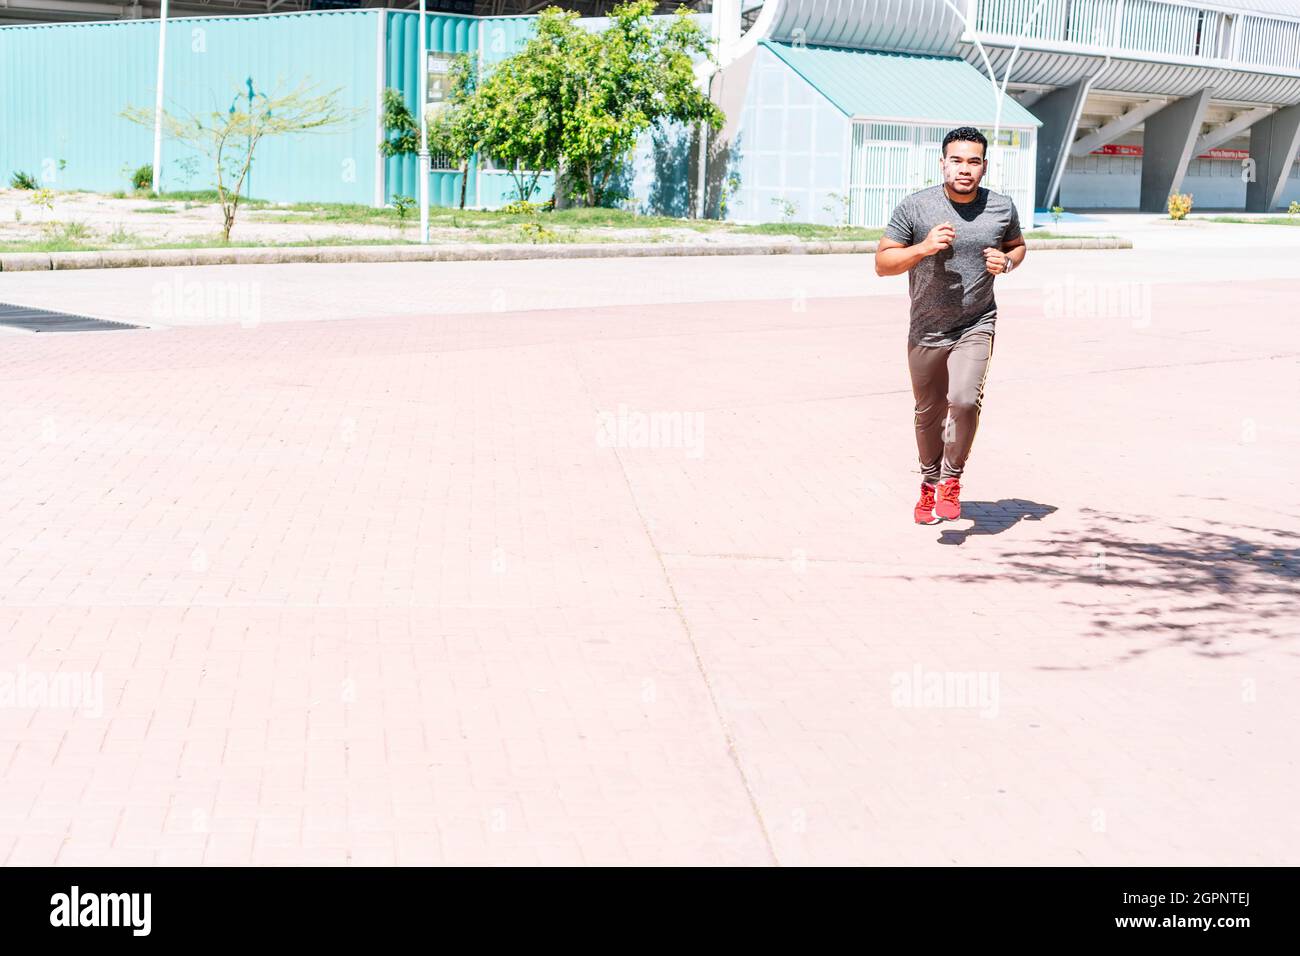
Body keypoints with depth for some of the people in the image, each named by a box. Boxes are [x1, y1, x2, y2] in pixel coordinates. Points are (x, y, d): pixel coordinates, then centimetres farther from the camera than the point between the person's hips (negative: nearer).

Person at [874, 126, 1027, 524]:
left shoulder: (1002, 208, -2)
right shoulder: (915, 207, -9)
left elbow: (1017, 245, 17)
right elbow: (882, 263, -6)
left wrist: (1007, 261, -6)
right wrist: (923, 248, -23)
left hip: (976, 326, 0)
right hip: (926, 331, 1)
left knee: (964, 399, -22)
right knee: (928, 413, 14)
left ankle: (951, 478, 0)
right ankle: (930, 482, 37)